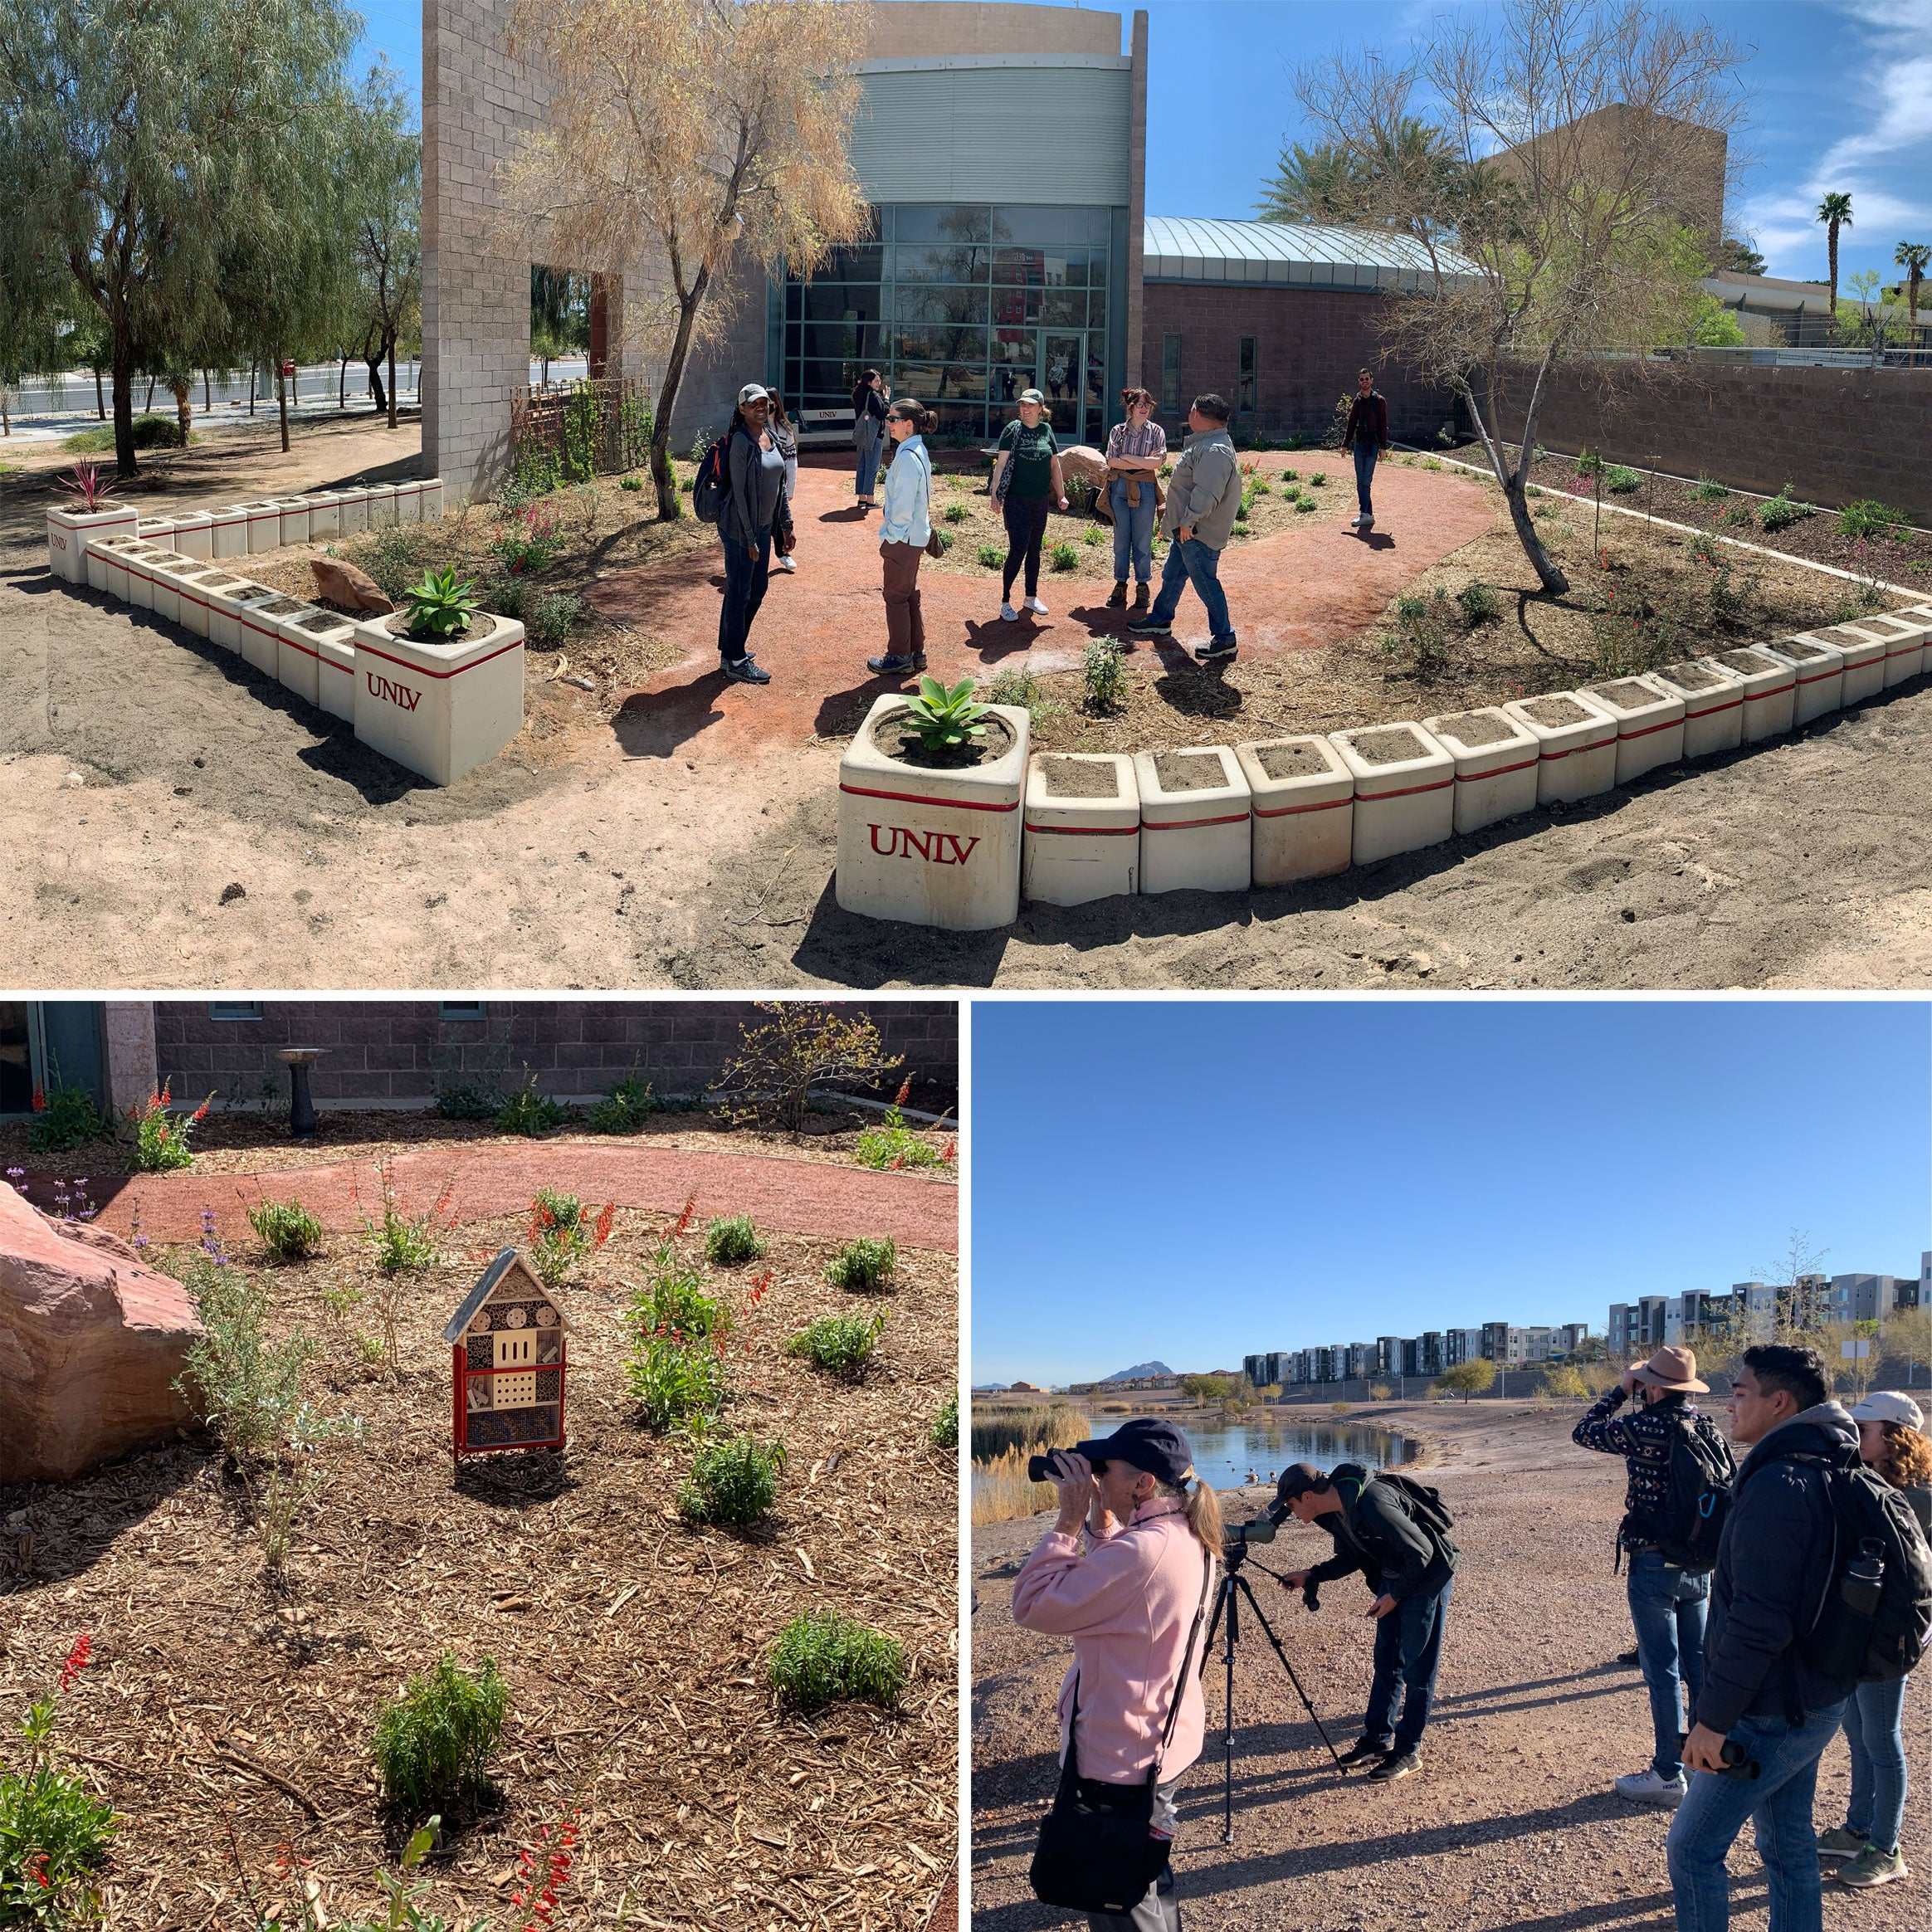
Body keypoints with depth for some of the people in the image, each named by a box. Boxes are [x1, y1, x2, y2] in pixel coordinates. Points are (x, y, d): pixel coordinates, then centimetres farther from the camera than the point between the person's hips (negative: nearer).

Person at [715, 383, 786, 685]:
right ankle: (736, 663, 8)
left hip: (762, 525, 9)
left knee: (758, 589, 17)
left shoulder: (770, 436, 7)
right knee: (739, 593, -1)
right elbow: (739, 492, -19)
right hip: (739, 527, -9)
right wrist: (750, 538, -18)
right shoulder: (741, 443, -19)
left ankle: (732, 648, 31)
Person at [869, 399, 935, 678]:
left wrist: (891, 537, -14)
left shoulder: (907, 458, -22)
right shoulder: (919, 451, 8)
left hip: (903, 539, -10)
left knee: (896, 597, 2)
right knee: (909, 594, 18)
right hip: (916, 535, 10)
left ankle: (899, 657, 11)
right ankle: (916, 652, 26)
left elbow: (903, 505, -24)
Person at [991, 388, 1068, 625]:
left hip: (1041, 501, 5)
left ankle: (1031, 597, 25)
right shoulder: (1013, 430, -6)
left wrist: (1061, 494, 14)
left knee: (1034, 549, 13)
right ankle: (1005, 602, -3)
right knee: (1017, 550, -11)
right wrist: (995, 495, -12)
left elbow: (1054, 464, 14)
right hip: (1016, 500, -5)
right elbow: (1001, 463, -7)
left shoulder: (1046, 430, 7)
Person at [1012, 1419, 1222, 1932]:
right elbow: (1112, 1586, 14)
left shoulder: (1141, 1551, -29)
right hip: (1167, 1746, 9)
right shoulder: (1190, 1539, 1)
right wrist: (1100, 1520, 3)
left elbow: (1032, 1606, -25)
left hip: (1120, 1764, -9)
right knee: (1148, 1881, 26)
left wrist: (1069, 1521, -18)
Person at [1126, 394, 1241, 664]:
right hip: (1185, 530, 11)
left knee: (1206, 583, -6)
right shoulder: (1204, 443, 14)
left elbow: (1207, 493, -32)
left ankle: (1225, 640, -1)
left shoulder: (1215, 450, -23)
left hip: (1199, 534, -11)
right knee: (1172, 575, 23)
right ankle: (1160, 620, 39)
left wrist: (1188, 521, -25)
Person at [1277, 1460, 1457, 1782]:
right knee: (1386, 1663, 15)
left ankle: (1408, 1752, 10)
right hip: (1393, 1577, 9)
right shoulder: (1334, 1511, -4)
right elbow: (1352, 1558, 12)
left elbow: (1421, 1552, -25)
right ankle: (1377, 1739, 26)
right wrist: (1311, 1576, 0)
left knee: (1416, 1669, 0)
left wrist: (1395, 1595, -16)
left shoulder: (1372, 1505, -33)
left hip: (1427, 1577, -9)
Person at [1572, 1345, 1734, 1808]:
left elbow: (1582, 1433, -5)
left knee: (1663, 1672, 0)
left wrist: (1620, 1392, 3)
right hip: (1699, 1564, 7)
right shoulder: (1708, 1429, 3)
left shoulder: (1645, 1427, -17)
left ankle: (1668, 1776, 6)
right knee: (1699, 1666, 15)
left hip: (1655, 1565, -7)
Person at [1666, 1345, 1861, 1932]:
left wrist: (1713, 1717, -21)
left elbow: (1756, 1621, -27)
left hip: (1768, 1716, -10)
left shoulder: (1777, 1485, -24)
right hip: (1816, 1702, 10)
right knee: (1788, 1843, 19)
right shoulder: (1824, 1474, 8)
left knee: (1692, 1848, 0)